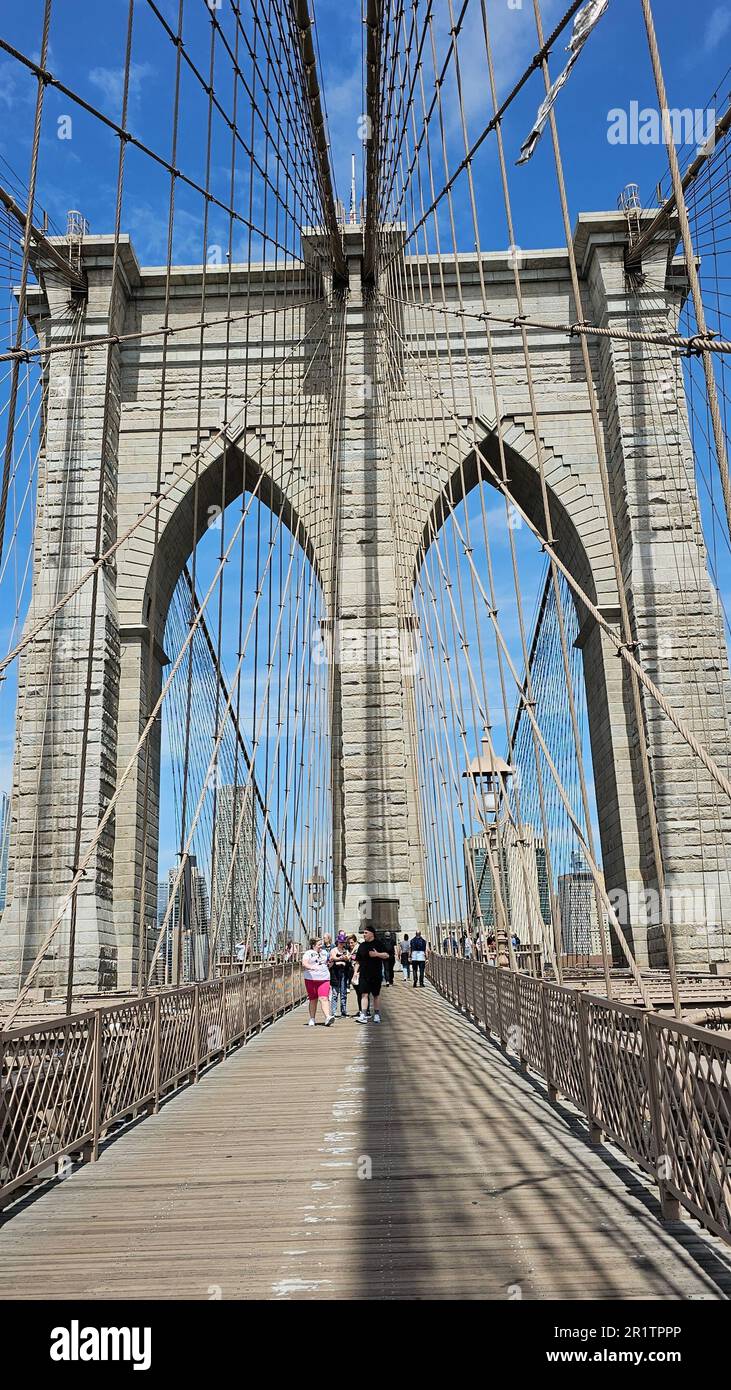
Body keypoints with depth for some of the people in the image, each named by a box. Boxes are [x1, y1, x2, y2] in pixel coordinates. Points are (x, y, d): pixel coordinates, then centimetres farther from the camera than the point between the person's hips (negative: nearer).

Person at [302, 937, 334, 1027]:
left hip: (324, 979, 2)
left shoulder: (325, 952, 15)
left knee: (324, 998, -13)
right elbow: (304, 963, -18)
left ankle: (327, 1017, -24)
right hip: (311, 979, -2)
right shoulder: (308, 953, -1)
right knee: (313, 1000, 5)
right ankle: (312, 1019, 17)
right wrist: (311, 967, -34)